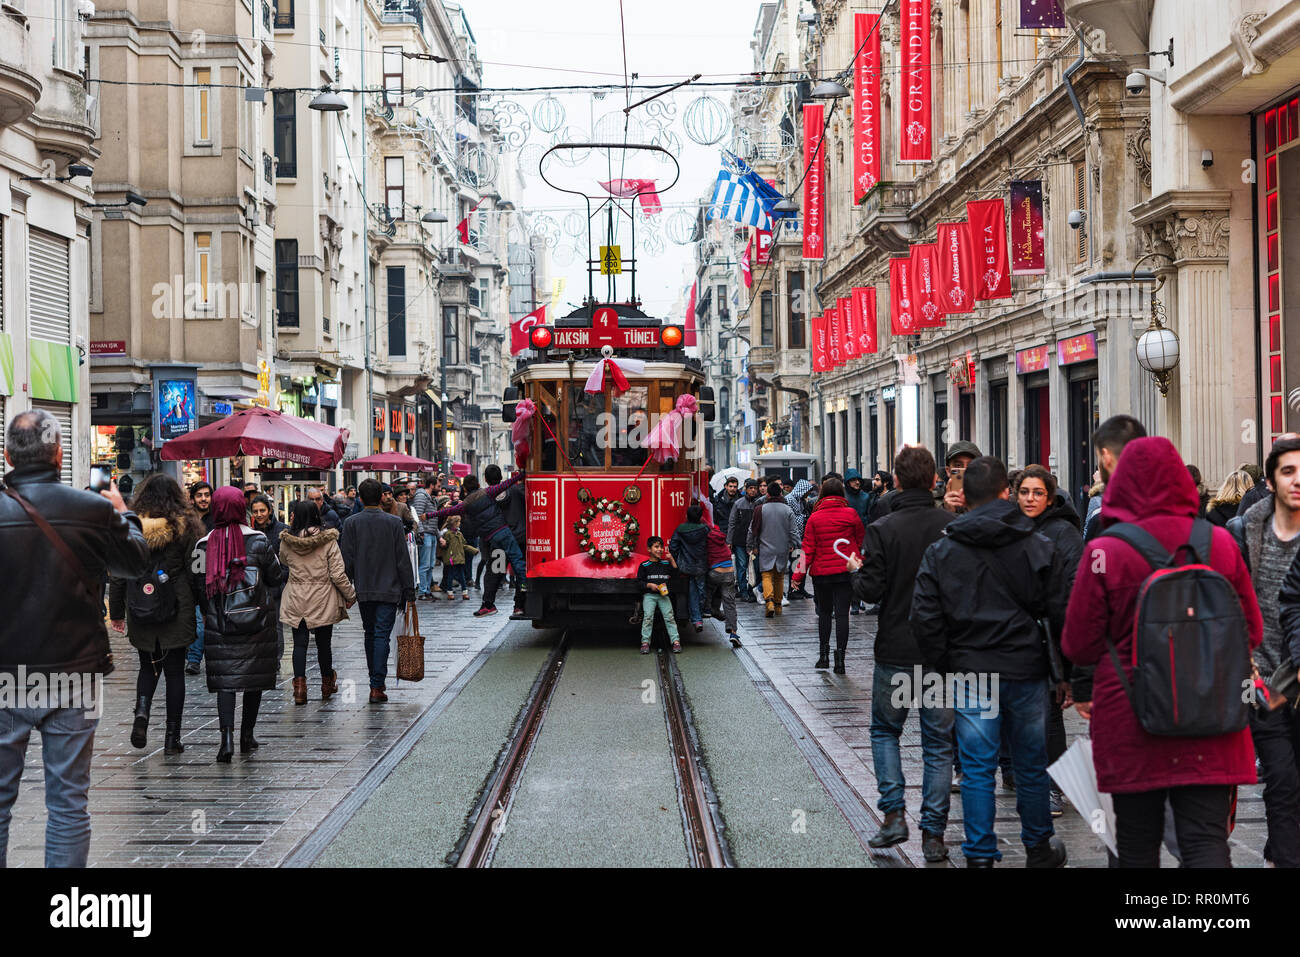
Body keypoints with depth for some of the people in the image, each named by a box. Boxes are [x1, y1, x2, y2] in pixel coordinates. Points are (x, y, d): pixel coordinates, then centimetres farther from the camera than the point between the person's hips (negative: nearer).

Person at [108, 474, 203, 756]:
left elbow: (118, 573, 4)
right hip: (177, 611, -2)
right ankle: (172, 737, 7)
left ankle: (142, 711, -8)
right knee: (174, 670, 6)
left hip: (140, 614, 2)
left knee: (148, 666, 19)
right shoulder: (186, 526, -4)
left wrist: (116, 612, 11)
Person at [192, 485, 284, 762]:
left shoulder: (205, 544, -2)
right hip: (256, 620, 0)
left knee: (224, 679, 0)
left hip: (219, 624, 0)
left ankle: (227, 736, -16)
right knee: (254, 675, 12)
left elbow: (198, 584, 1)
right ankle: (247, 735, 19)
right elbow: (276, 577, 1)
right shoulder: (258, 541, -5)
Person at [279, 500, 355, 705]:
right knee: (323, 643, 12)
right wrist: (350, 595, 1)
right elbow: (338, 574, -11)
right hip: (323, 600, -1)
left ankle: (299, 688, -4)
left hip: (296, 600, 1)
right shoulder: (328, 540, -11)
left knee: (300, 643, 5)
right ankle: (327, 685, 27)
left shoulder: (286, 541, -4)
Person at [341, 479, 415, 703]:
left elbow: (346, 561, -2)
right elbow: (403, 561, -4)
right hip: (389, 590, -2)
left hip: (363, 590, 2)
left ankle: (375, 679, 26)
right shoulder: (394, 523, -5)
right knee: (382, 635, -3)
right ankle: (377, 686, -10)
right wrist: (409, 592, 2)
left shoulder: (351, 523, -2)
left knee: (370, 634, 17)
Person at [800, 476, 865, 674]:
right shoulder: (850, 514, -4)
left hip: (821, 572, 1)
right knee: (842, 613, -1)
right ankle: (840, 655, -10)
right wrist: (858, 561, 26)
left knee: (824, 612, 15)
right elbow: (861, 540, 9)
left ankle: (823, 654, 15)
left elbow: (808, 549, -4)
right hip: (845, 570, -1)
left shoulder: (814, 518, -4)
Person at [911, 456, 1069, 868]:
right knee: (1031, 764, 14)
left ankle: (980, 856, 7)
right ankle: (1039, 848, 29)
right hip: (1026, 669, 1)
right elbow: (1060, 613, -2)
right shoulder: (1038, 547, -3)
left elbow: (925, 618, -5)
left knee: (977, 768, 5)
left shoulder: (940, 552, -3)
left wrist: (946, 665, 5)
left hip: (969, 673, 0)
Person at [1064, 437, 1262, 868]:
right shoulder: (1220, 542, -1)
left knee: (1137, 846, 12)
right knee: (1207, 840, 1)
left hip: (1129, 725, -1)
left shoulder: (1103, 552, -10)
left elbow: (1079, 647, -4)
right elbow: (1251, 631, 9)